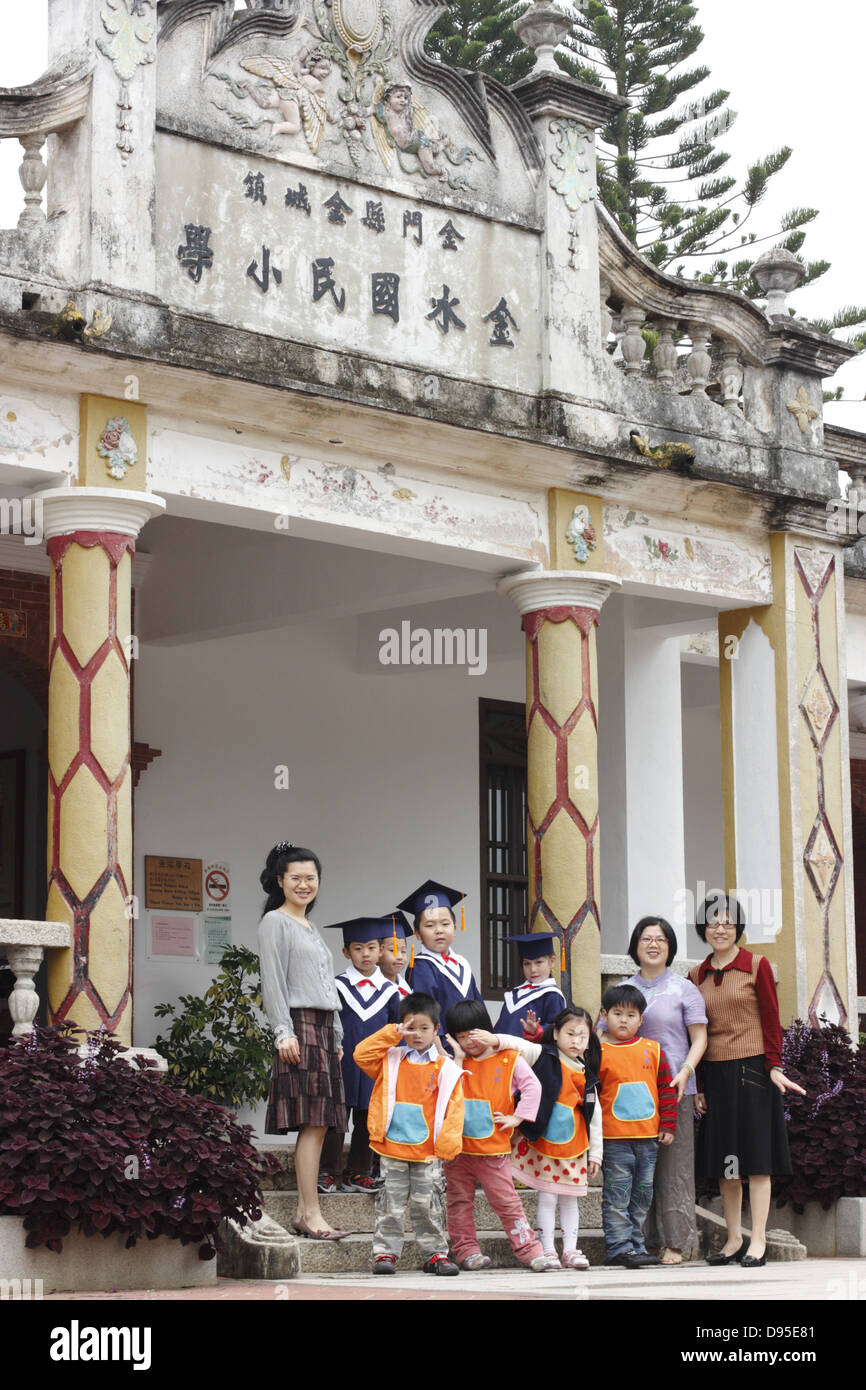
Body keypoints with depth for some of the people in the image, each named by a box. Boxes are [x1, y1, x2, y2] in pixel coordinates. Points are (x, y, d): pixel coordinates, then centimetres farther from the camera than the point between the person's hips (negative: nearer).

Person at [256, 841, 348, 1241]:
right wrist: (284, 1032, -17)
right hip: (300, 1027, -8)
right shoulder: (275, 923, 0)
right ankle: (311, 1214, -15)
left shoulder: (312, 929, 24)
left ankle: (304, 1212, 4)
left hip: (323, 1029, 8)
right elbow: (273, 983, -8)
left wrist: (336, 1038, 20)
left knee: (317, 1124, 3)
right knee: (312, 1123, -14)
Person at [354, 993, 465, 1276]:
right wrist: (392, 1034, -7)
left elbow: (454, 1109, 0)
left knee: (425, 1203, 5)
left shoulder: (445, 1068, 2)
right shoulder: (390, 1060, 7)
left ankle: (435, 1253, 12)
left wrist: (445, 1145, -9)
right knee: (391, 1202, 2)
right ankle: (386, 1252, 7)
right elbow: (361, 1054, -5)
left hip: (426, 1152, 0)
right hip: (392, 1147, 0)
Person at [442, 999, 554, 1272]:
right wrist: (458, 1059, -7)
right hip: (458, 1146, 3)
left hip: (493, 1147, -3)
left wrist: (518, 1117, -10)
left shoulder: (509, 1059, -1)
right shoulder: (459, 1062, 8)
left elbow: (533, 1087, -4)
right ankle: (466, 1250, 16)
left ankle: (529, 1250, 0)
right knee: (459, 1201, 7)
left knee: (506, 1201, -3)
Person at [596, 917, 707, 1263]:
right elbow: (604, 1036, 15)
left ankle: (673, 1242, 0)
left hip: (672, 1089, -3)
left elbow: (699, 1038, 3)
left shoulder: (683, 988, 7)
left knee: (672, 1165, -4)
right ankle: (643, 1239, 7)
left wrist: (685, 1072, -13)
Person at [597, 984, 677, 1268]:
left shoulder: (653, 1050, 7)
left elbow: (667, 1088, 10)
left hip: (648, 1136, 4)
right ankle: (619, 1247, -2)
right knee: (617, 1195, -4)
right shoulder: (598, 1052, -1)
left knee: (642, 1194, 10)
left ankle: (635, 1244, 18)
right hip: (614, 1137, -4)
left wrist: (668, 1125, 5)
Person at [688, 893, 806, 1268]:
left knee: (756, 1156, -3)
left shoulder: (757, 966, 0)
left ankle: (758, 1242, -1)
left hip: (752, 1069, -4)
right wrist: (699, 1086, 10)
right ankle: (733, 1240, 12)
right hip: (716, 1074, 4)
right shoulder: (697, 975, 10)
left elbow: (771, 1021, -1)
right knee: (724, 1159, 6)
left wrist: (774, 1067, -11)